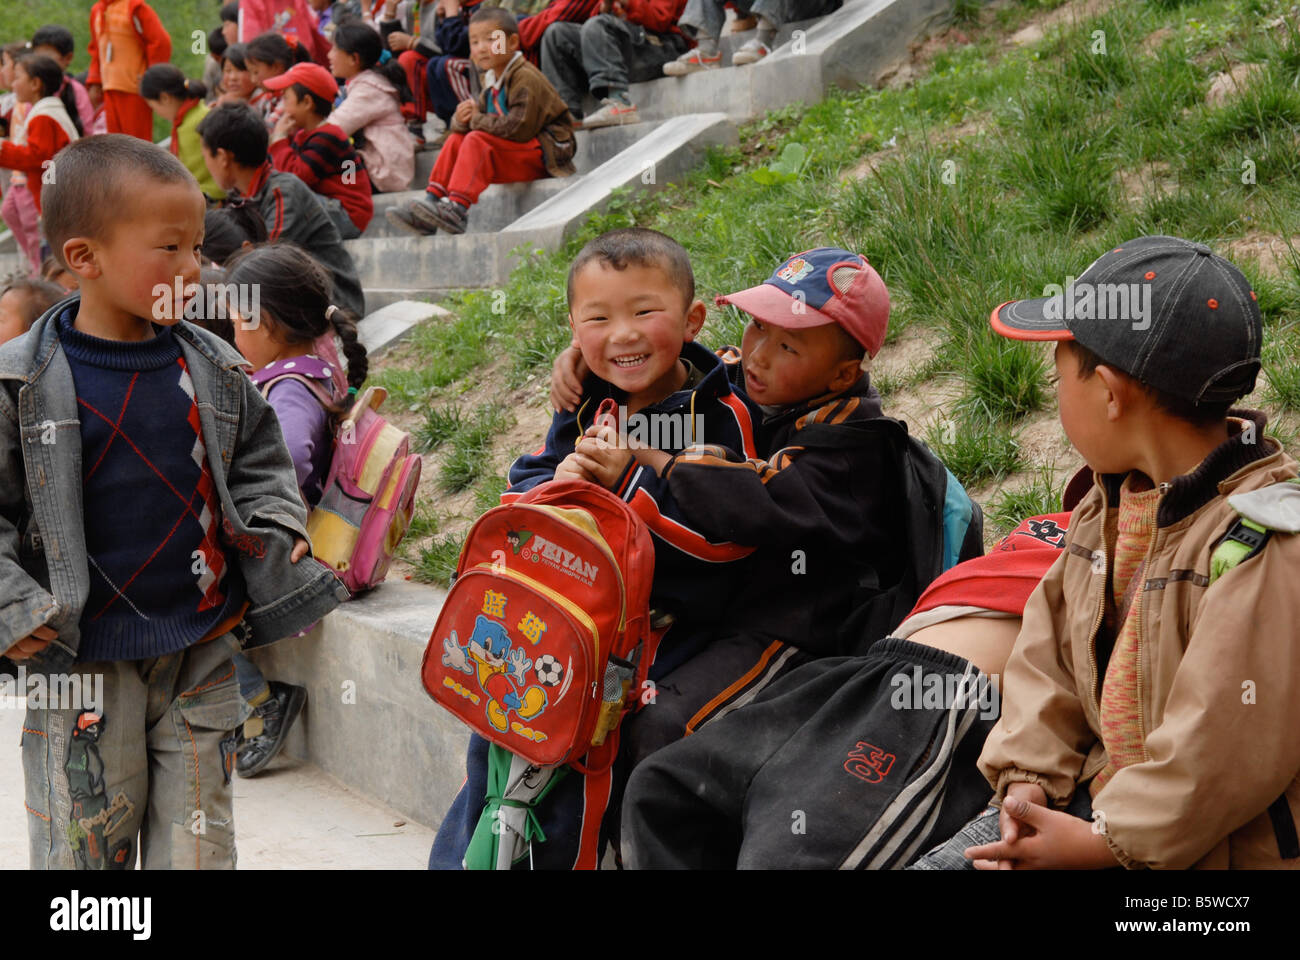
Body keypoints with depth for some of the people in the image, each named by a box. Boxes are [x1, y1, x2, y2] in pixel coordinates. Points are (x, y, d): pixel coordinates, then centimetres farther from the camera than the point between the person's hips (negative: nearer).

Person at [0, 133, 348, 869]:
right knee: (82, 845, 7)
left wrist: (275, 532, 1)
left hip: (204, 655, 3)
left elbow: (260, 462, 17)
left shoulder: (215, 371, 2)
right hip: (82, 663, -3)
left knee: (199, 845, 11)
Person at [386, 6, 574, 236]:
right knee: (456, 139, 0)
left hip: (546, 153, -9)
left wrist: (476, 120, -12)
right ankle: (431, 200, -12)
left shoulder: (526, 79, -14)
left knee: (477, 140, -25)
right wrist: (462, 120, -13)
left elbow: (519, 128, -24)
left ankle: (457, 210, -35)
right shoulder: (492, 83, 13)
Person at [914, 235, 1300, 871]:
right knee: (940, 863, 1)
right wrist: (1028, 779, -2)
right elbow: (1049, 651, 10)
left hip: (1209, 844, -7)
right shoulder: (1113, 497, 5)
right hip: (1100, 790, 8)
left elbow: (1228, 755, -24)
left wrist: (1101, 842, -18)